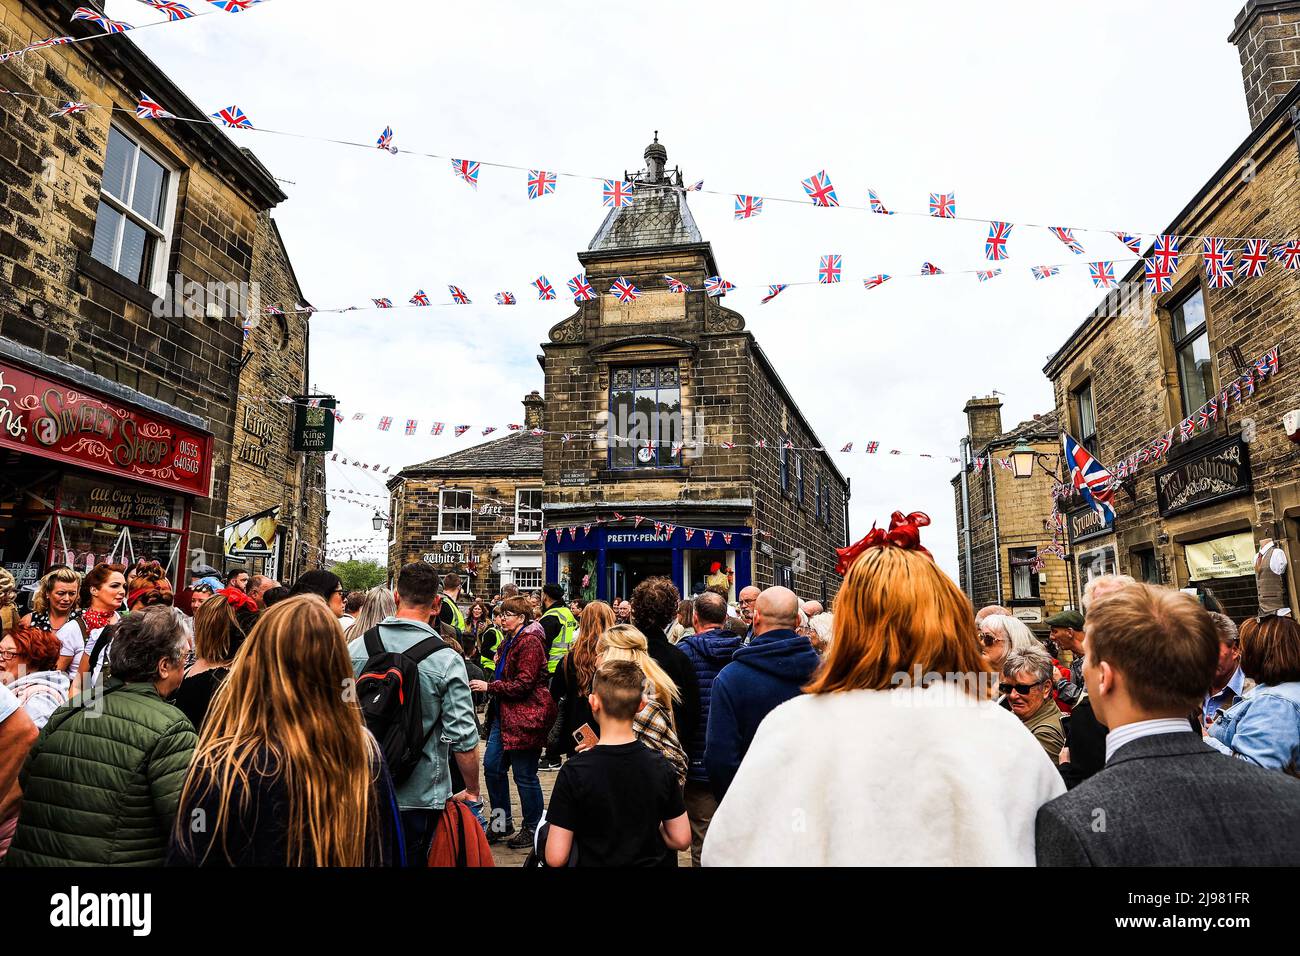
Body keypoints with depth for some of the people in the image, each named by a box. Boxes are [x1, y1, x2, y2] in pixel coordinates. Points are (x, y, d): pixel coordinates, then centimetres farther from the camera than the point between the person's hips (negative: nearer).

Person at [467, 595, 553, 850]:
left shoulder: (529, 643, -16)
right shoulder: (507, 642, 15)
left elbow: (524, 684, -21)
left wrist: (489, 687, -17)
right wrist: (489, 688, 11)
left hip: (525, 717, -10)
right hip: (504, 715, 10)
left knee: (524, 776, 0)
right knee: (492, 766, 11)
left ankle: (533, 829, 17)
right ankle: (502, 823, 27)